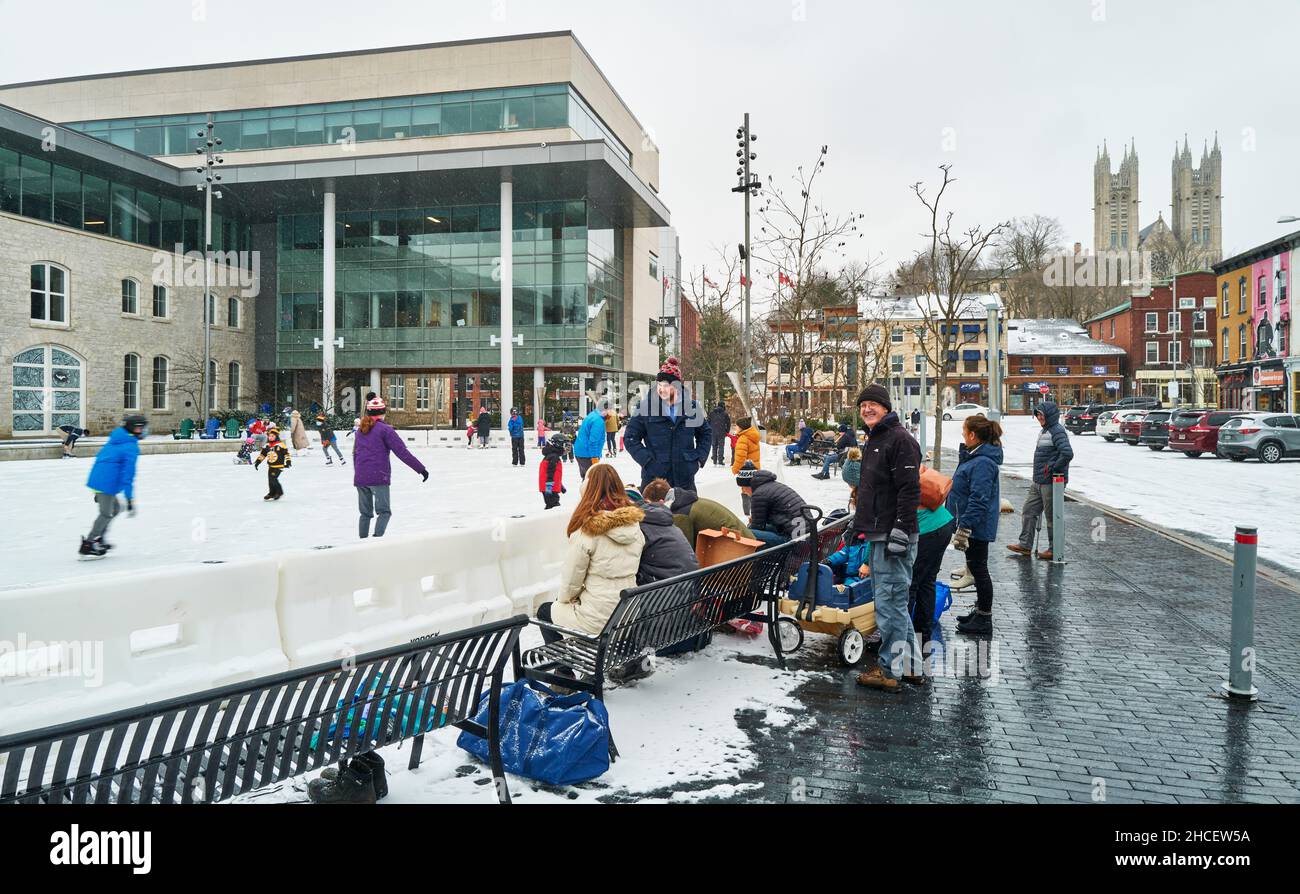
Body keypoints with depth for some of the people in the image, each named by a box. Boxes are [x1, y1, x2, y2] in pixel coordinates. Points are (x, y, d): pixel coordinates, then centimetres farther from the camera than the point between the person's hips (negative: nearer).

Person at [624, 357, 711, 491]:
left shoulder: (691, 406, 5)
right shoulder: (646, 407, -3)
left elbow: (704, 433, 20)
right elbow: (630, 438, 0)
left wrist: (700, 458, 7)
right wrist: (647, 460, -10)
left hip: (685, 479, 3)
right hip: (654, 476, -2)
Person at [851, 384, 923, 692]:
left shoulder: (900, 439, -12)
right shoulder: (873, 440, 20)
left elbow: (910, 490, -19)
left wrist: (900, 531, -23)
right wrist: (860, 522, 27)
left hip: (894, 537, -11)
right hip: (879, 535, 11)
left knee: (889, 601, -7)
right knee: (893, 602, 15)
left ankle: (889, 670, 1)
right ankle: (909, 666, 25)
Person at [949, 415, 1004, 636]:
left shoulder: (982, 463, -22)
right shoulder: (977, 457, 12)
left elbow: (979, 499, -26)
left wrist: (964, 527, -25)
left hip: (977, 526, -11)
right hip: (975, 525, 11)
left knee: (978, 568, -2)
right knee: (976, 568, 18)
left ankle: (984, 620, 7)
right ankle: (980, 612, 30)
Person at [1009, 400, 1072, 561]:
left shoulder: (1057, 431, -17)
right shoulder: (1044, 431, 14)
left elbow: (1067, 453, -29)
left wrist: (1053, 469, -19)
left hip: (1051, 482, -10)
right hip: (1039, 481, 10)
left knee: (1052, 516, 1)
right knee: (1029, 511, 13)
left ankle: (1055, 549, 11)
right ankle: (1025, 545, 20)